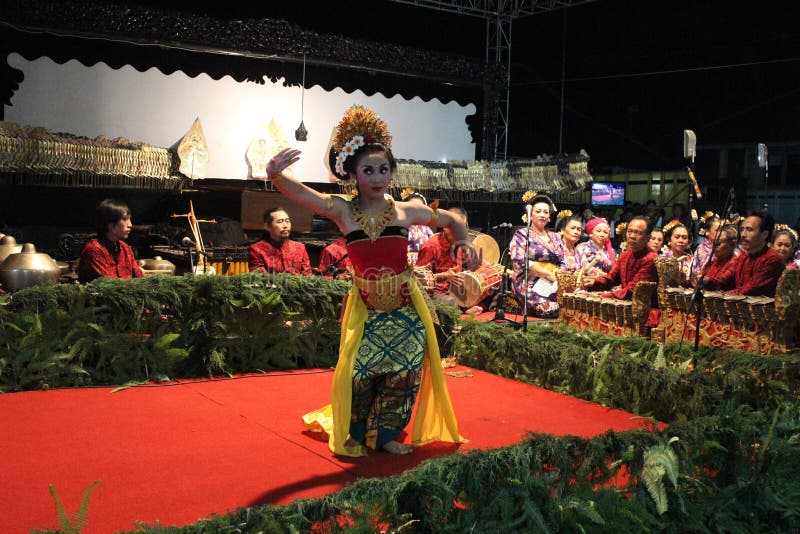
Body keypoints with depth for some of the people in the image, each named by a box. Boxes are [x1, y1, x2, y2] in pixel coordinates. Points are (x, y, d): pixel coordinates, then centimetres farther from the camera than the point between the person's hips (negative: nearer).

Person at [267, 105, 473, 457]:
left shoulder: (407, 212, -7)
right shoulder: (342, 211, -11)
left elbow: (452, 220, 10)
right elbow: (298, 192, -27)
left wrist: (464, 242, -10)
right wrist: (275, 175, -48)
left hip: (405, 305, 1)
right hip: (366, 306, -1)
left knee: (406, 370, -2)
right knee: (357, 372, -7)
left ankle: (385, 434, 22)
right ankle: (356, 434, 22)